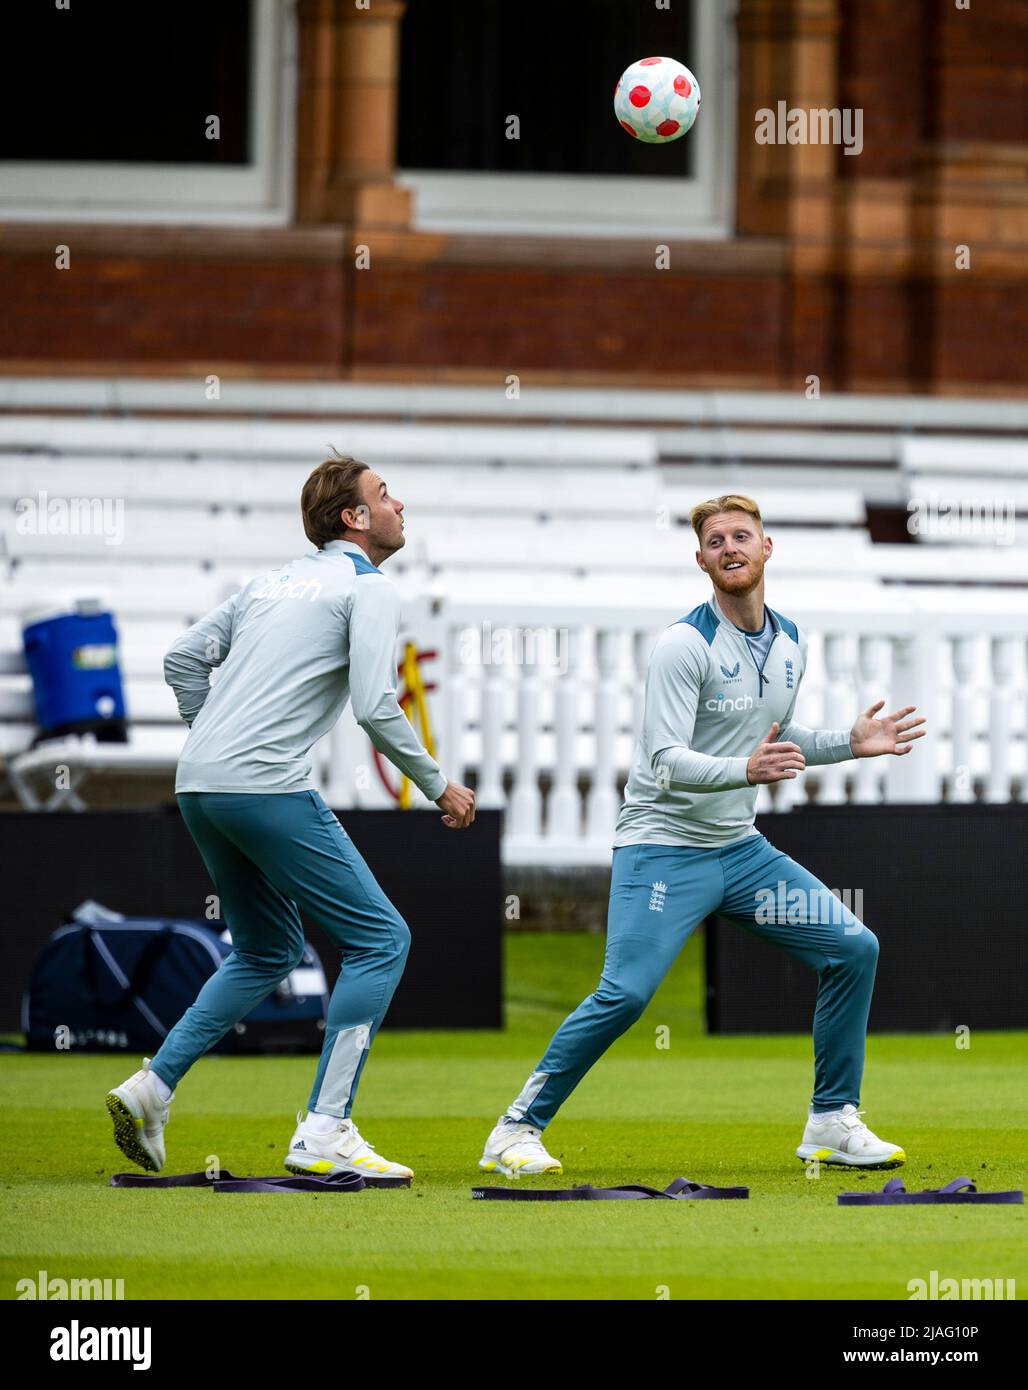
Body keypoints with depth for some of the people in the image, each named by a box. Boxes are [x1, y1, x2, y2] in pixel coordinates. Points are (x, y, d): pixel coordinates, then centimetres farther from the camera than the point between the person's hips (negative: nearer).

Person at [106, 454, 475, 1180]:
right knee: (379, 938, -2)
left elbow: (185, 658, 22)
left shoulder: (274, 582, 21)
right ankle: (324, 1133, -9)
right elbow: (375, 707, -12)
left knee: (267, 950, 23)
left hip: (198, 788, 8)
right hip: (268, 787, -8)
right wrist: (439, 787, -1)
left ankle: (153, 1087, 12)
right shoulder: (369, 589, -1)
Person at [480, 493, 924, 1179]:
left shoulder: (791, 645, 7)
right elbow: (666, 761, -23)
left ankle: (833, 1123, 9)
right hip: (665, 846, -7)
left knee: (855, 949, -1)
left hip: (742, 849, 7)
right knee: (626, 994, -21)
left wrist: (848, 743, 9)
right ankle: (517, 1129, -9)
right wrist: (746, 769, -38)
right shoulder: (686, 645, -16)